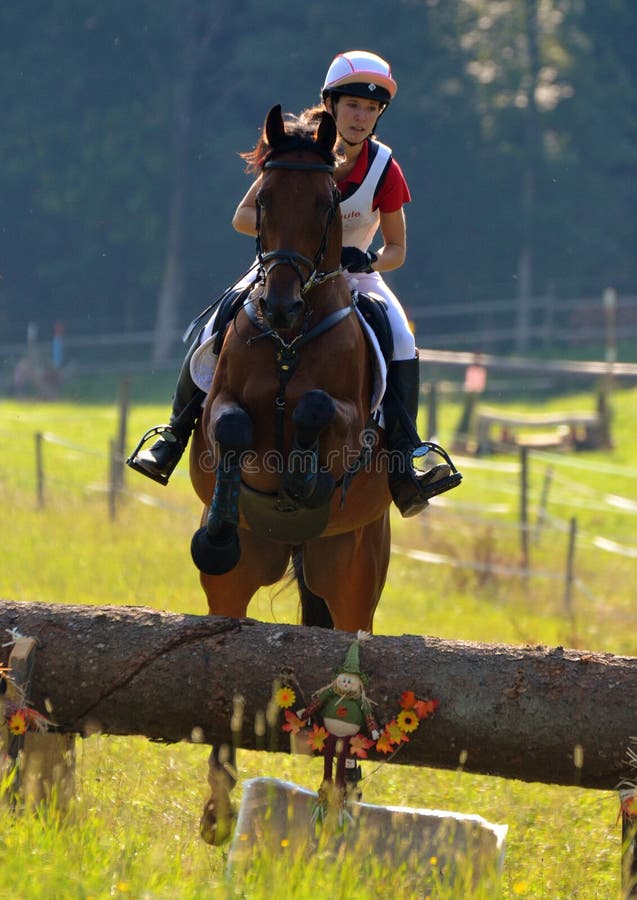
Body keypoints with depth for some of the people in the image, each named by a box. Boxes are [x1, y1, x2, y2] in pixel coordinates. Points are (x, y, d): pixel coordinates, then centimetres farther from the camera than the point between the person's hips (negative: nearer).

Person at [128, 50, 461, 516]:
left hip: (354, 275, 0)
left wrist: (369, 260, -28)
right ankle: (174, 438, 1)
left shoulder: (384, 169, -13)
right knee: (214, 332, -20)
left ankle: (403, 468, -29)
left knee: (402, 341, -27)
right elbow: (243, 216, -10)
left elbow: (396, 250, -5)